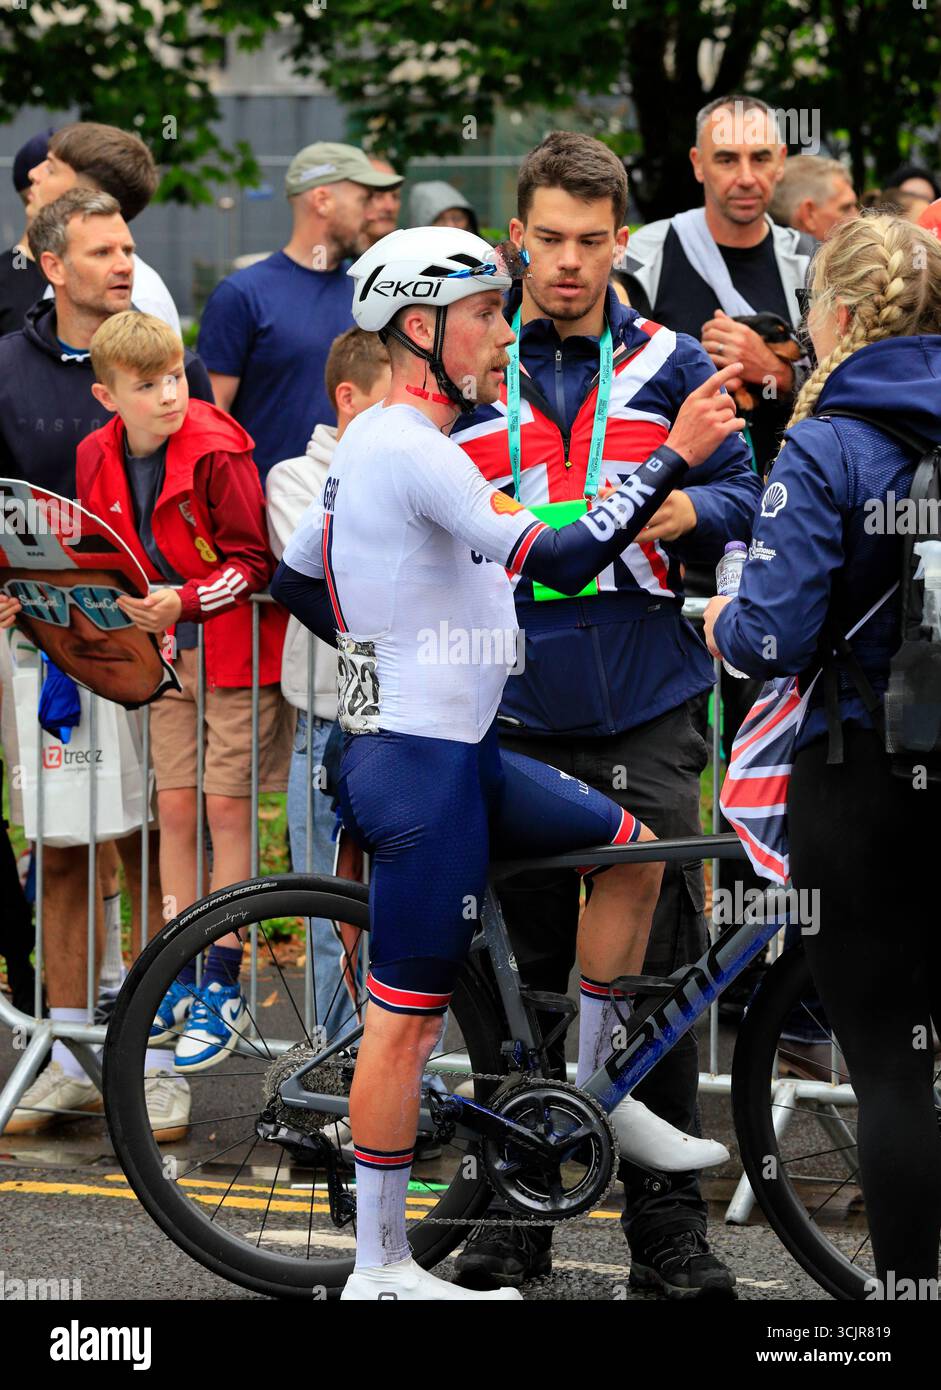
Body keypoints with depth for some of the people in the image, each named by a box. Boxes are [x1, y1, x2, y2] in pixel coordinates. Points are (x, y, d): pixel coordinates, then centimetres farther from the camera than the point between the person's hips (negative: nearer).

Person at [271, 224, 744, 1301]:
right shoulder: (409, 449, -20)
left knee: (633, 848, 15)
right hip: (418, 769, -10)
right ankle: (379, 1266, 3)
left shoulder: (373, 442, 12)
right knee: (407, 1018, -4)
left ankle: (588, 1086, 23)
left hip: (456, 754, 10)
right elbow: (564, 559, -27)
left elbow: (291, 582, 24)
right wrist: (674, 458, -24)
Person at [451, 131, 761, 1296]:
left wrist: (691, 510, -11)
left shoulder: (669, 366, 6)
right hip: (513, 709, 1)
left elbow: (742, 491, 9)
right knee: (523, 968, 6)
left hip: (646, 717, -1)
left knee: (659, 966, 0)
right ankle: (518, 1206, 16)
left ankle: (668, 1221, 9)